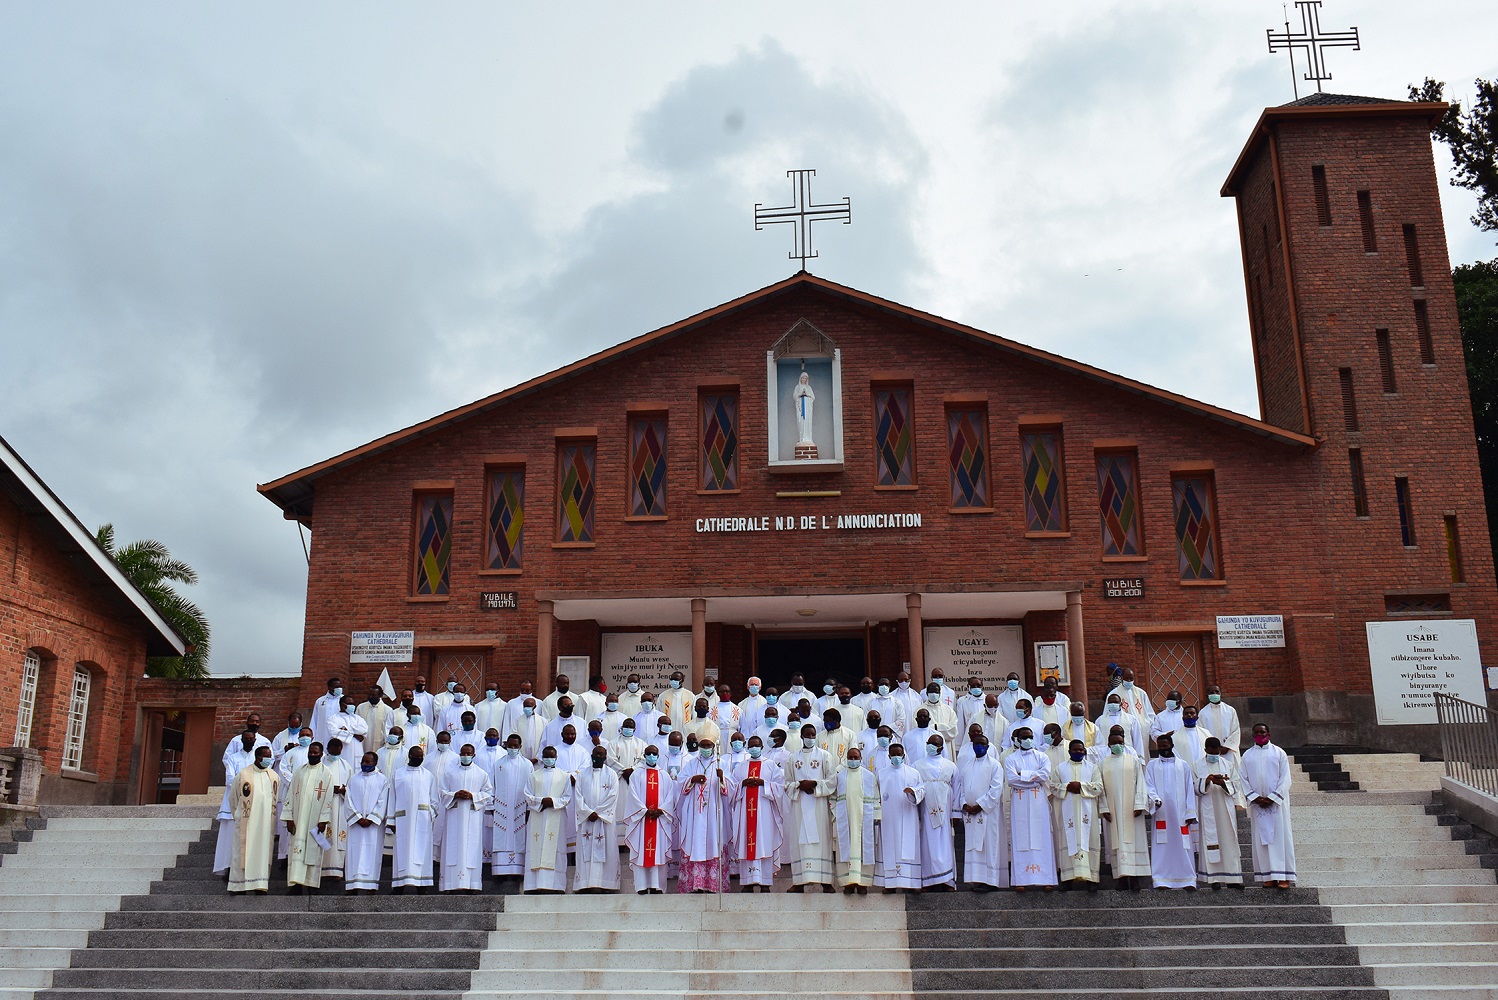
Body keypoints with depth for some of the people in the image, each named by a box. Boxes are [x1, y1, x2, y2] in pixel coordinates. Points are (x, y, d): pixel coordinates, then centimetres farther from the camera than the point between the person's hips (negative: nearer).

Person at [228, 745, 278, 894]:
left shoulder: (275, 776, 9)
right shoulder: (243, 774, -1)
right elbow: (233, 798, 7)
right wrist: (238, 816, 11)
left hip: (266, 823, 3)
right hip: (246, 822, -3)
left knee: (264, 852, 1)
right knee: (243, 852, -2)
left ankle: (260, 885, 4)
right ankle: (239, 885, 3)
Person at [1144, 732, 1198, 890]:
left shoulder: (1183, 766, 13)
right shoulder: (1152, 765, 12)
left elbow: (1190, 790, 9)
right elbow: (1149, 786, 2)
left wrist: (1190, 813, 0)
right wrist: (1155, 799, -19)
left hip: (1180, 813, 1)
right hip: (1161, 814, -1)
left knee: (1183, 845, -2)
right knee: (1162, 845, -5)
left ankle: (1187, 880, 0)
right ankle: (1162, 881, -5)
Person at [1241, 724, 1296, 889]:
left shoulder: (1279, 753, 4)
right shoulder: (1247, 755, 10)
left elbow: (1285, 778, -2)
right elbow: (1244, 779, 6)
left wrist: (1272, 798, -11)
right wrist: (1255, 798, -8)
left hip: (1277, 801, -2)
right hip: (1257, 804, 2)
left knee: (1280, 836, -4)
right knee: (1262, 838, 0)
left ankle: (1283, 876, -4)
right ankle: (1268, 876, 2)